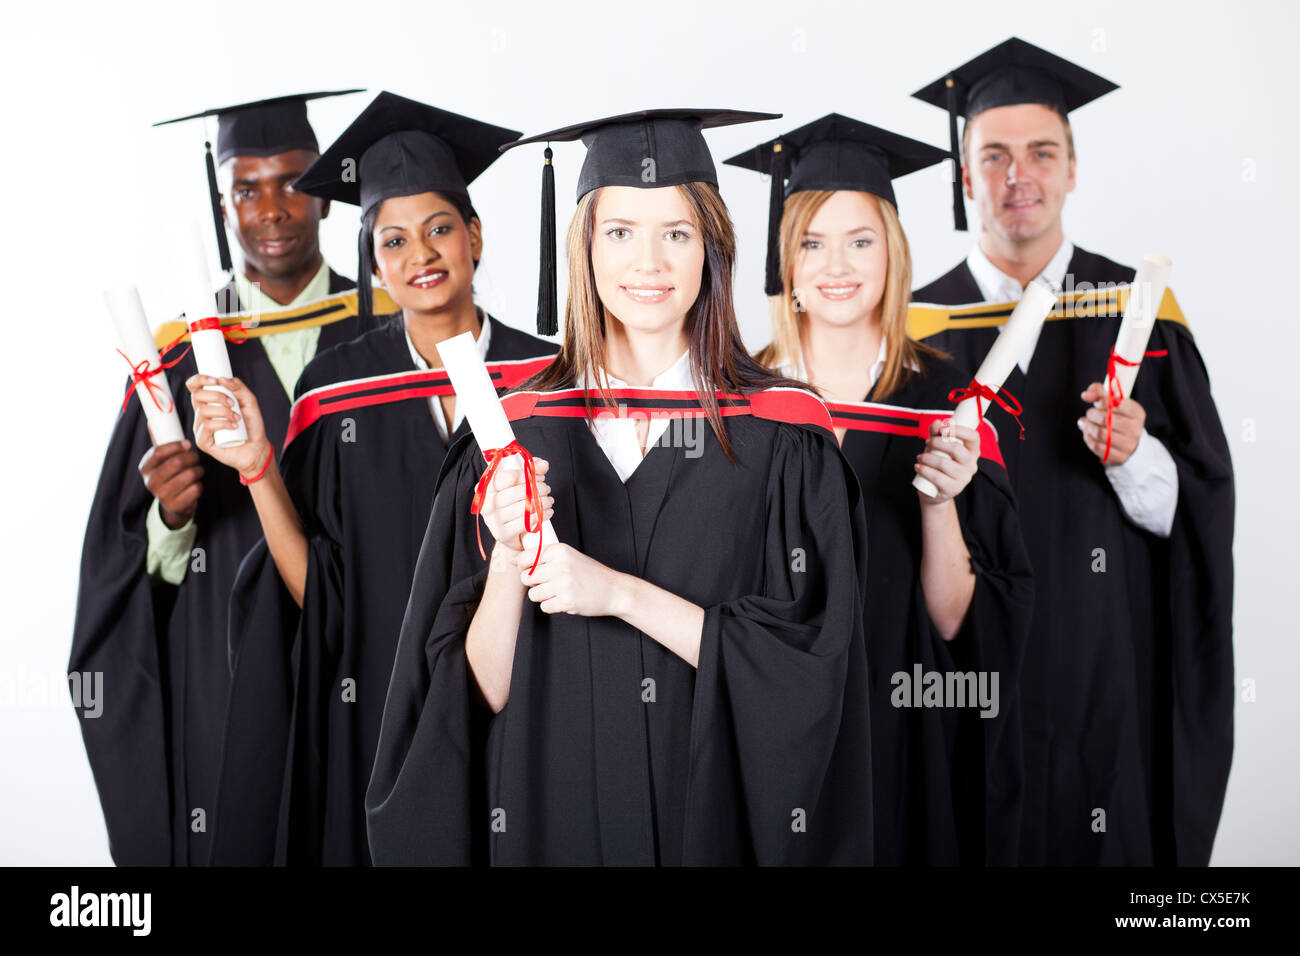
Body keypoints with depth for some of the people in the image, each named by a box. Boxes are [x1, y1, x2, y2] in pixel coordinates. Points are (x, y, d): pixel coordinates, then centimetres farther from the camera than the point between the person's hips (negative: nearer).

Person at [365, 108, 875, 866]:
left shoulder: (782, 437, -7)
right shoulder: (514, 431, -3)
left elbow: (804, 670, -12)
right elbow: (481, 691, -4)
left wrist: (619, 592, -19)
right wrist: (510, 559, -21)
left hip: (720, 816, -1)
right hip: (549, 816, 1)